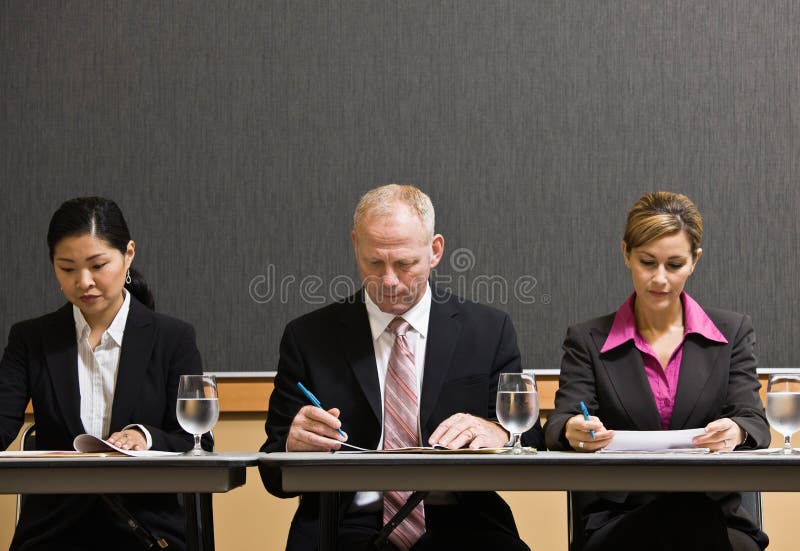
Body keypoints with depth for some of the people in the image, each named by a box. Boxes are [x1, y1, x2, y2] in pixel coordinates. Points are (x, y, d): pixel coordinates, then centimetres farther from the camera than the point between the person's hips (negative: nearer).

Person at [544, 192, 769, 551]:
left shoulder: (733, 333, 13)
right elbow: (560, 425, -1)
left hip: (714, 517, 2)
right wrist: (574, 431, -28)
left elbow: (754, 423, 3)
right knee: (684, 518, -37)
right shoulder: (588, 341, 11)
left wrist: (736, 432, -24)